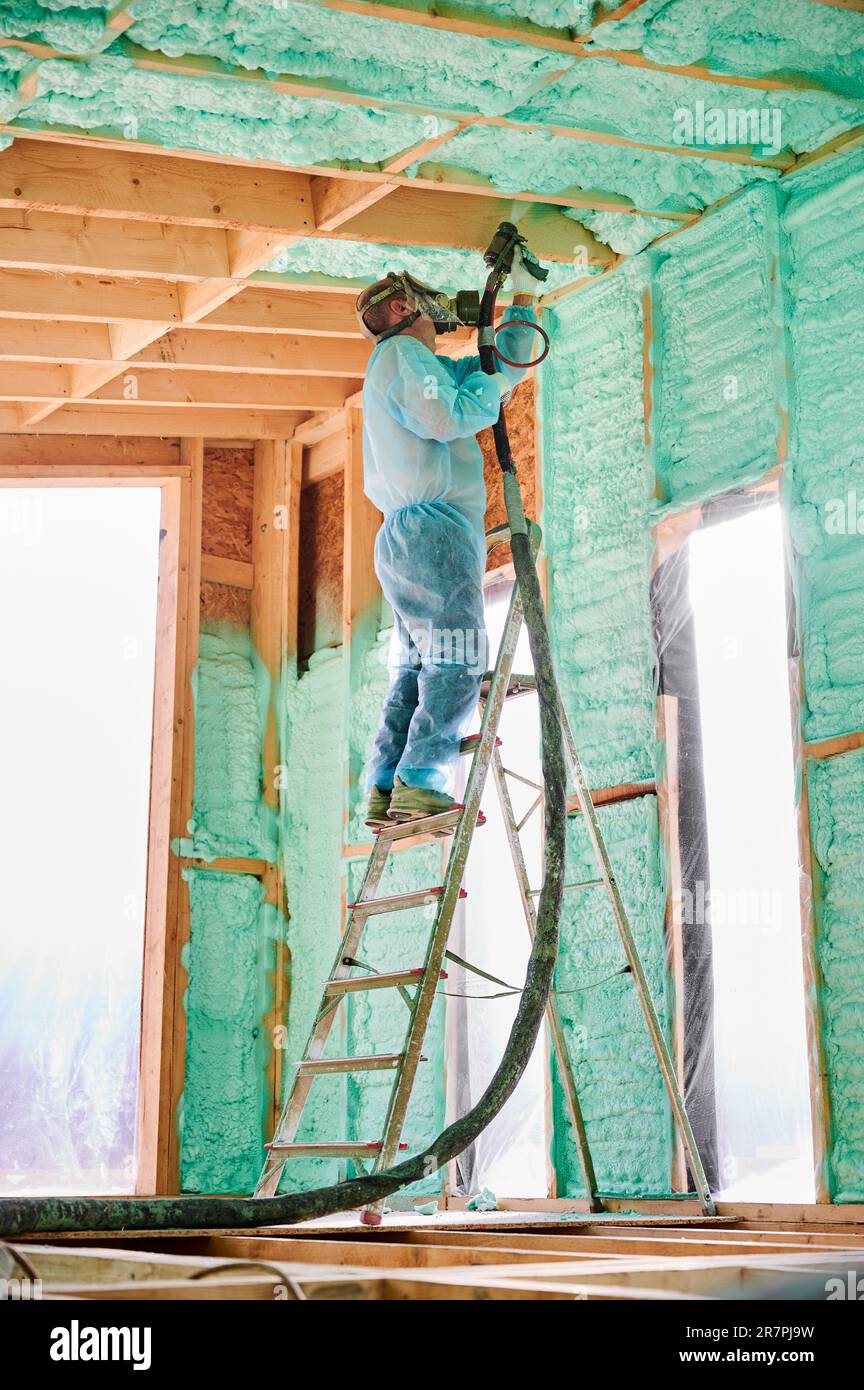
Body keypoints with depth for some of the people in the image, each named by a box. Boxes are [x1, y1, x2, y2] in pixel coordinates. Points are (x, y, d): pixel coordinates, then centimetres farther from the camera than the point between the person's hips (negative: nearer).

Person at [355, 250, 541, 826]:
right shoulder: (402, 354, -2)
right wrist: (492, 381, -1)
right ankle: (419, 784, -18)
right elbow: (450, 417, -18)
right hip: (434, 526, -10)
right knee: (457, 663, -14)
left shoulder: (425, 365, 28)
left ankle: (385, 790, 2)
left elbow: (504, 364, 33)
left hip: (406, 536, 10)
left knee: (417, 667, 6)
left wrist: (524, 294, 33)